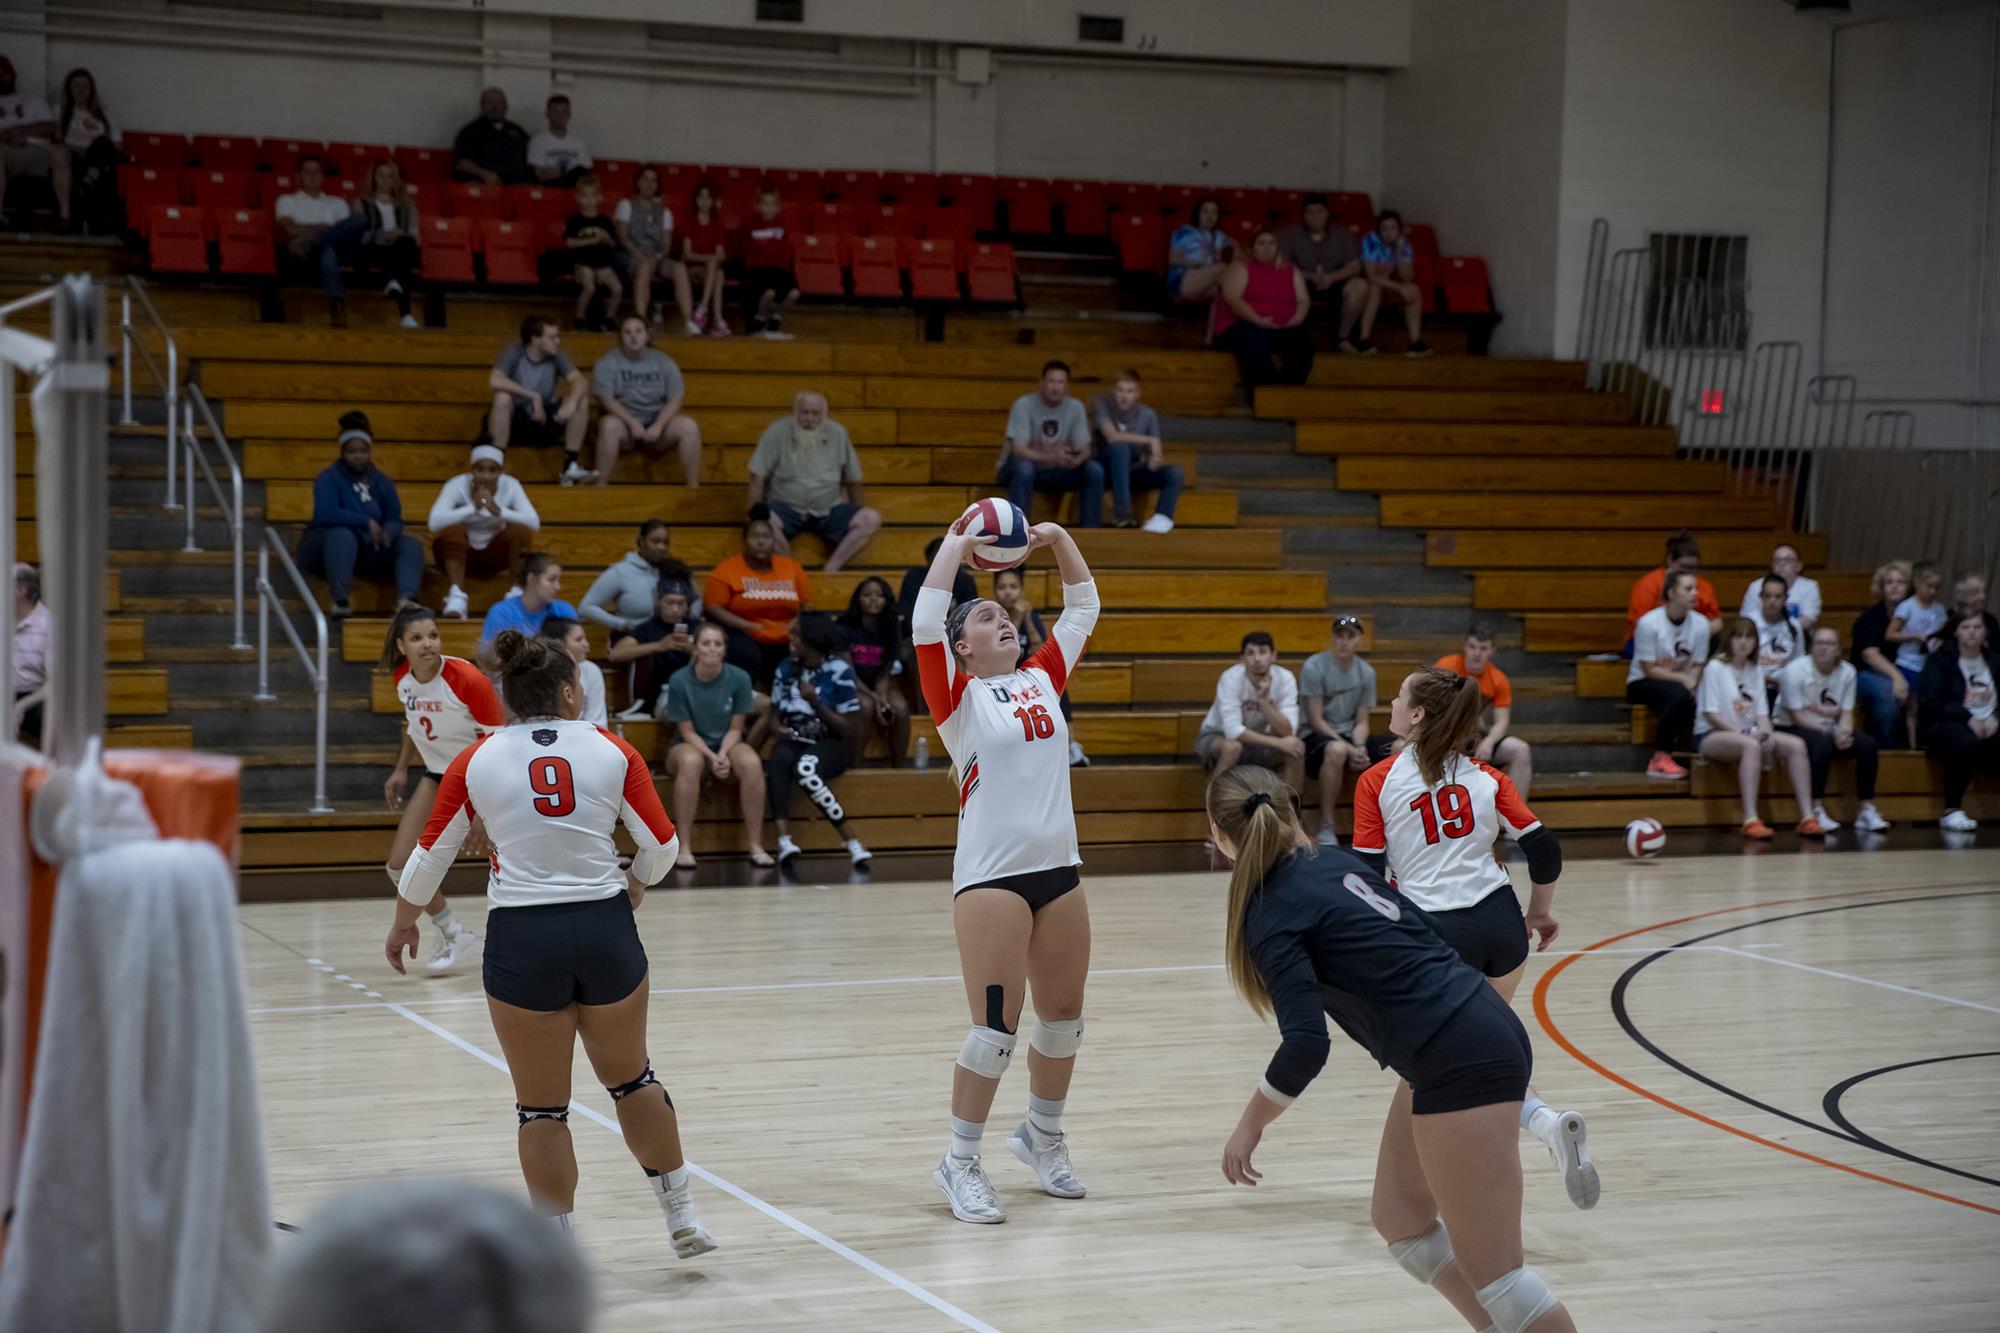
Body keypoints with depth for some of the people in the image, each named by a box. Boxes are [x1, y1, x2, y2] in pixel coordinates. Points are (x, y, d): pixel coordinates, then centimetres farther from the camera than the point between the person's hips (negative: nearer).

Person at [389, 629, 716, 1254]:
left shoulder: (476, 762, 0)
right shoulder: (611, 751, 0)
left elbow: (430, 855, 6)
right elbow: (662, 845, 0)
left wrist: (404, 921, 23)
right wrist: (633, 884, 22)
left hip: (521, 939, -1)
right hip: (605, 929, 1)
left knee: (541, 1108, 8)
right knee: (631, 1079, 21)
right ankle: (683, 1217, 28)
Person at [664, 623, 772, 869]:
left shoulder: (739, 678, -9)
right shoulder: (679, 681, -13)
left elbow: (736, 728, -3)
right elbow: (687, 731, -10)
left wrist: (723, 754, -21)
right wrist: (711, 757, -25)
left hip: (727, 746, 2)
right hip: (690, 745, -2)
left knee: (752, 762, -32)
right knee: (691, 761, -38)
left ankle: (756, 846, -25)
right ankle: (684, 848, -34)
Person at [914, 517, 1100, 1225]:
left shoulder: (1042, 680, 12)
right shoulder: (958, 696, -2)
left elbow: (1084, 608, 20)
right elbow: (926, 621, -16)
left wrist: (1058, 539, 13)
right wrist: (955, 545, -7)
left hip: (1058, 869, 6)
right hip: (991, 875, -6)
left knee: (1063, 1018, 13)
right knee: (997, 1028, -7)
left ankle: (1043, 1135, 34)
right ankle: (959, 1163, 7)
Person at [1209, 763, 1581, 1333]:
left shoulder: (1271, 914, -11)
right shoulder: (1331, 861, 11)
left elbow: (1306, 1044, -18)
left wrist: (1250, 1125, -5)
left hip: (1461, 1061, -9)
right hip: (1477, 1034, 9)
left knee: (1491, 1272, -5)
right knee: (1399, 1219, 19)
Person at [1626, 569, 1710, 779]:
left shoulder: (1700, 624, -2)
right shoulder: (1649, 623, -15)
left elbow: (1697, 667, 1)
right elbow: (1649, 670, -13)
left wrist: (1692, 683, -19)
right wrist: (1683, 679, -21)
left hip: (1680, 685, 5)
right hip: (1641, 684, -4)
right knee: (1679, 695, -35)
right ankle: (1660, 760, -26)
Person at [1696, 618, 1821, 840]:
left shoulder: (1755, 670, 14)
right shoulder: (1715, 667, -6)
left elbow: (1762, 712, 10)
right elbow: (1709, 714, -12)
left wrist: (1766, 733, -11)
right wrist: (1740, 732, -21)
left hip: (1747, 733, 7)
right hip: (1711, 736, -7)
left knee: (1796, 745, -15)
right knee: (1751, 745, -39)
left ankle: (1807, 817, -18)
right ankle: (1750, 820, -44)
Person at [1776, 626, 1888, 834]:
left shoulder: (1847, 672, -1)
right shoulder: (1795, 671, -16)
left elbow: (1846, 713, -1)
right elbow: (1796, 717, -17)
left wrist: (1844, 732, -25)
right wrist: (1832, 733, -22)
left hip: (1829, 731, 5)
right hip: (1793, 730, -5)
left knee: (1867, 744, -18)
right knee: (1821, 742, -36)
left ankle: (1866, 809, -10)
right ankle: (1817, 810, -34)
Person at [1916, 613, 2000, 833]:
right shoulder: (1939, 660, 1)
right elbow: (1929, 704, -8)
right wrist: (1967, 718, -17)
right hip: (1942, 726, -4)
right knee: (1966, 741, -39)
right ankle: (1952, 812, -31)